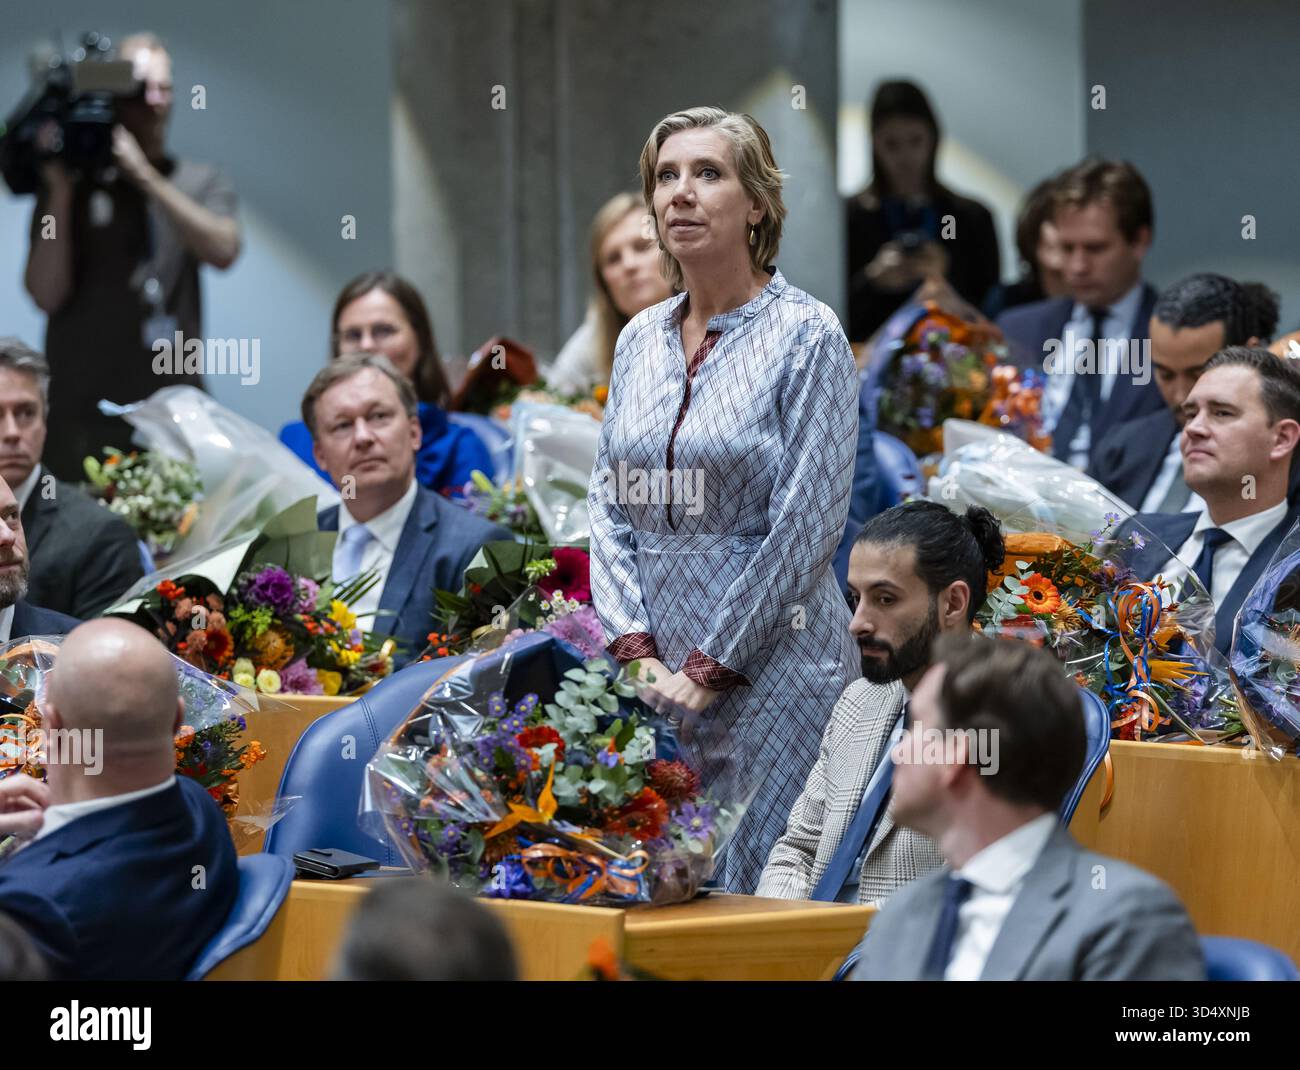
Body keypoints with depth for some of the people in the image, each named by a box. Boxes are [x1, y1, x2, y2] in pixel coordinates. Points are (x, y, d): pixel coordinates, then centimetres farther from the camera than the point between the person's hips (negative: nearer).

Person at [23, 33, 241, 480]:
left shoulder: (201, 183, 13)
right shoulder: (74, 186, 8)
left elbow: (223, 250, -8)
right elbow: (46, 294, -2)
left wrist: (144, 176, -11)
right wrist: (61, 193, -9)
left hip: (176, 405, 1)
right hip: (83, 411, -1)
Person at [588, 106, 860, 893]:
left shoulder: (807, 336, -6)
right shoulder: (641, 340, 12)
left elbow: (807, 523, -12)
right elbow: (610, 503, 12)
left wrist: (711, 669, -12)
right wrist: (637, 650, -1)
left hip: (770, 662, -6)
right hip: (657, 673, 6)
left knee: (757, 886, -6)